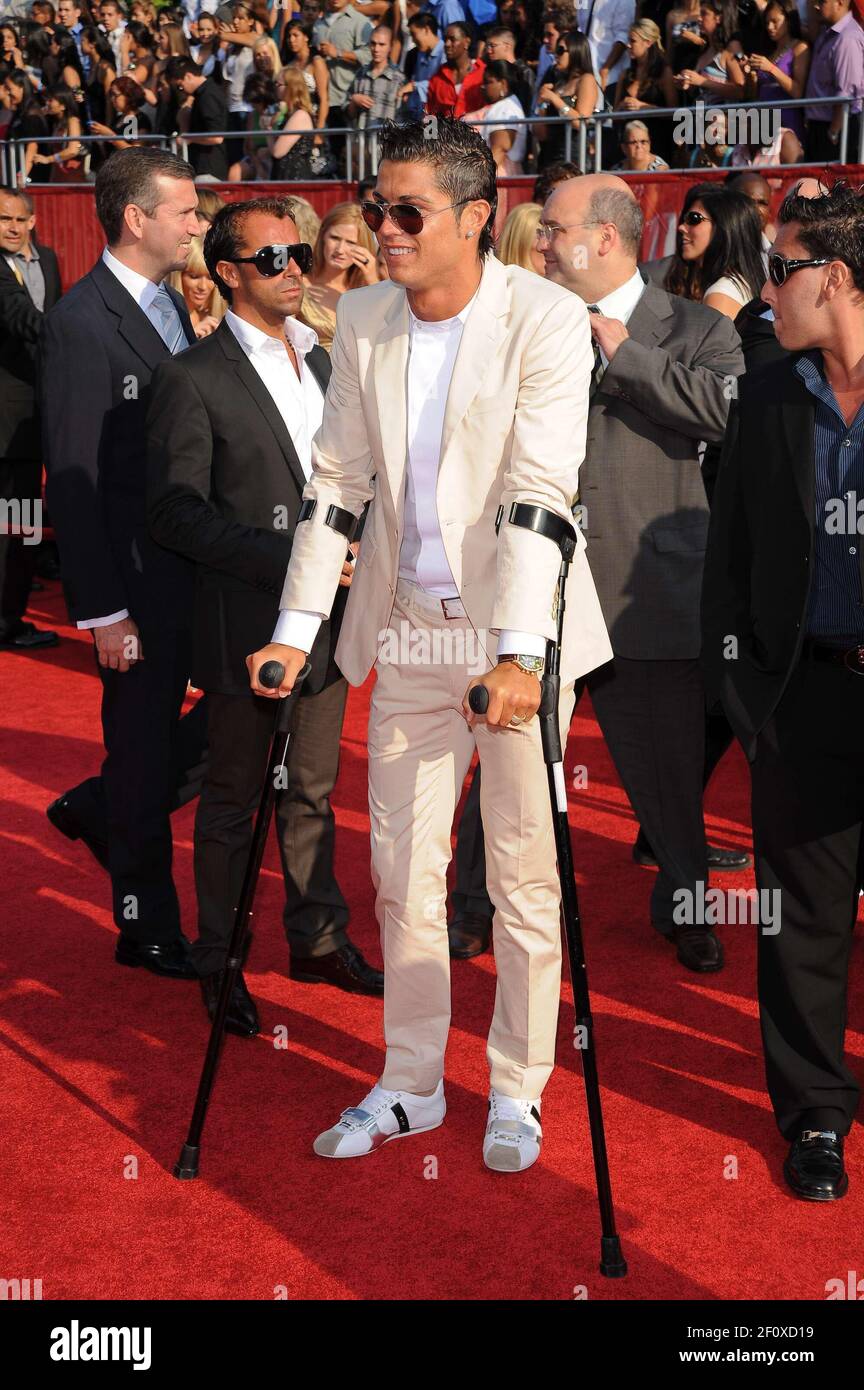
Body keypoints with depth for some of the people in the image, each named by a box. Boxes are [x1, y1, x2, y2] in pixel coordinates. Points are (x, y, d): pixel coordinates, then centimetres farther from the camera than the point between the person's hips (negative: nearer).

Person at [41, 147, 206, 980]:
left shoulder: (170, 305, 11)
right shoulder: (80, 321, -15)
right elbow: (73, 481, -16)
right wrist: (104, 612, -17)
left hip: (197, 567, 8)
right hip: (136, 578, -8)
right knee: (143, 749, 6)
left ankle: (101, 809, 33)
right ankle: (148, 929, 24)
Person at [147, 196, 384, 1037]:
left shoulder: (322, 364, 12)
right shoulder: (193, 380, -10)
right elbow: (176, 513, -16)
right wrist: (284, 556, -22)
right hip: (246, 624, -6)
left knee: (311, 794, 16)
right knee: (232, 802, 7)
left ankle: (318, 940, 30)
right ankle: (219, 962, 21)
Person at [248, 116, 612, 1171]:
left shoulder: (547, 321, -12)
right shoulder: (362, 321, 3)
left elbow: (543, 493, -20)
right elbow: (337, 481, 7)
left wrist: (517, 654, -28)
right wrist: (296, 630, 3)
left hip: (517, 630, -4)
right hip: (407, 629, 5)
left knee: (524, 873, 5)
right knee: (401, 865, 10)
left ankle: (517, 1093, 22)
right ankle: (409, 1085, 27)